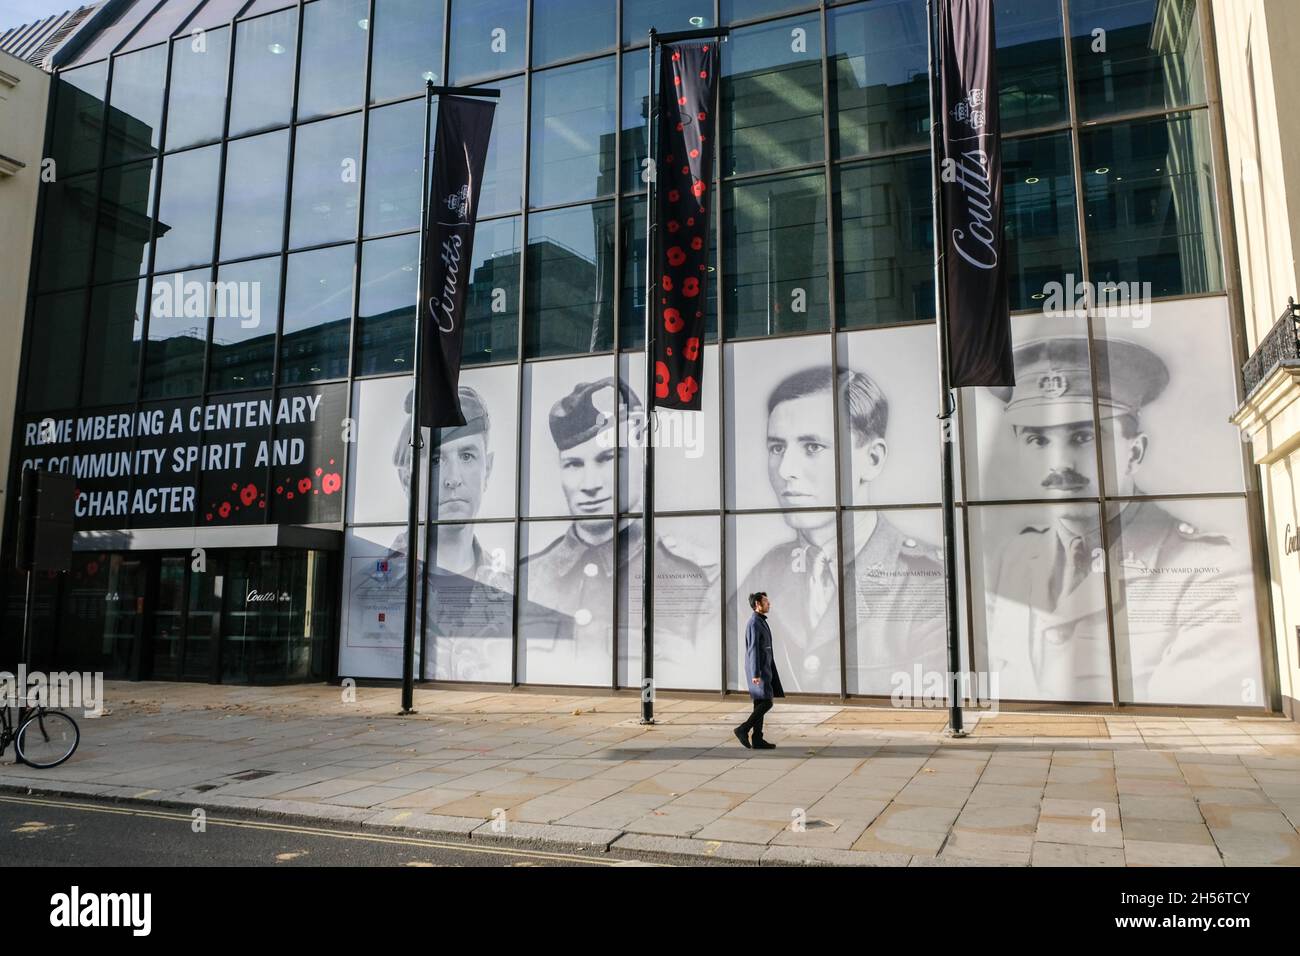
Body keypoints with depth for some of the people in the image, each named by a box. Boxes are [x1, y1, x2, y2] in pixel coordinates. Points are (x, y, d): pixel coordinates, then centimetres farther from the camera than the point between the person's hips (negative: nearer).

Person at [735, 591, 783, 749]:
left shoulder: (761, 622, 17)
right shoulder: (754, 622, -15)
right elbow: (753, 650, -21)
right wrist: (755, 674, -24)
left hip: (763, 670, 10)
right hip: (758, 670, -10)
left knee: (760, 704, 7)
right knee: (766, 703, -11)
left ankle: (757, 739, 8)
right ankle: (743, 729, -7)